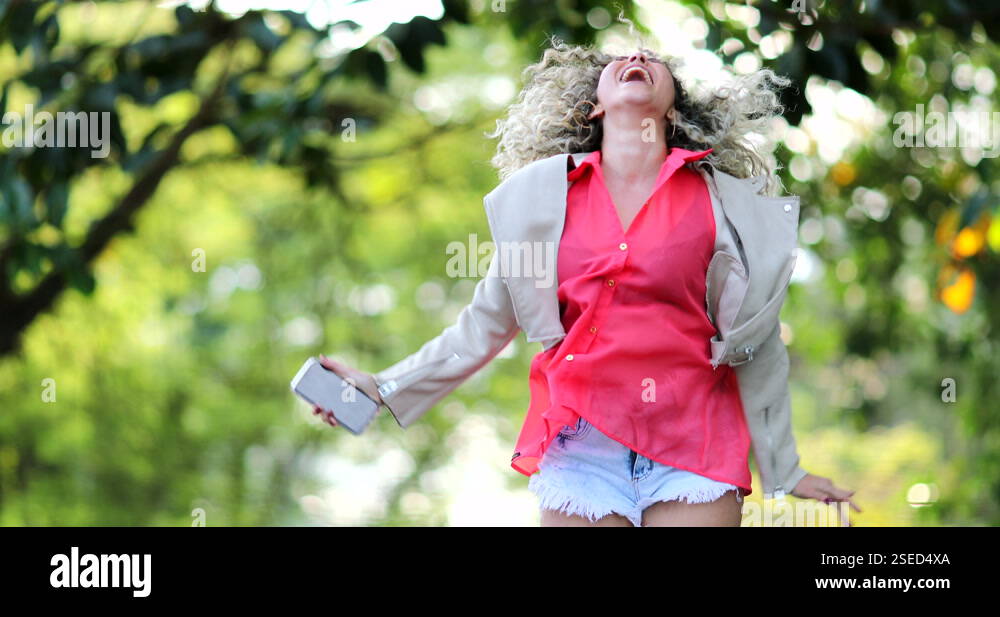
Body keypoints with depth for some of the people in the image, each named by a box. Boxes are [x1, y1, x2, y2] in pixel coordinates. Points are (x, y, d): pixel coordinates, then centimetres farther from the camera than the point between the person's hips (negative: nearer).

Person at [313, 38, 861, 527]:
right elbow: (486, 323, 15)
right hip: (580, 445, 1)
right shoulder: (547, 198, 9)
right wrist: (384, 389, 11)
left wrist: (785, 471, 13)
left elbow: (757, 348, 10)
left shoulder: (718, 199, 6)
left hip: (693, 450, -1)